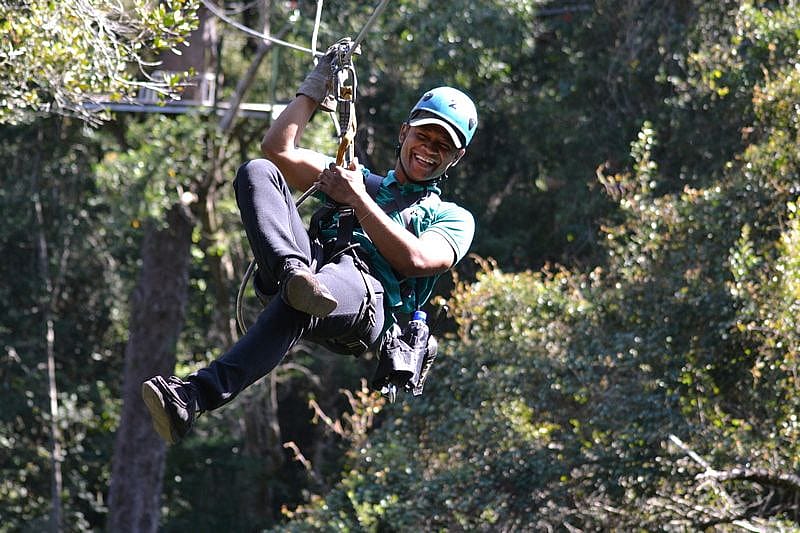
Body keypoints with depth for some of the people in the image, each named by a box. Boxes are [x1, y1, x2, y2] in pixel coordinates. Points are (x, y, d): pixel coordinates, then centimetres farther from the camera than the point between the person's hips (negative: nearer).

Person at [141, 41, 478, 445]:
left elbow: (415, 259, 2)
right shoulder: (352, 176, 40)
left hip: (365, 296, -5)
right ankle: (293, 273, -46)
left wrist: (357, 199, 5)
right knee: (257, 171, -18)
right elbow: (277, 148, 29)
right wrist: (314, 89, 33)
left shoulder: (453, 219, 26)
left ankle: (192, 397, -60)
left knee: (295, 306, -43)